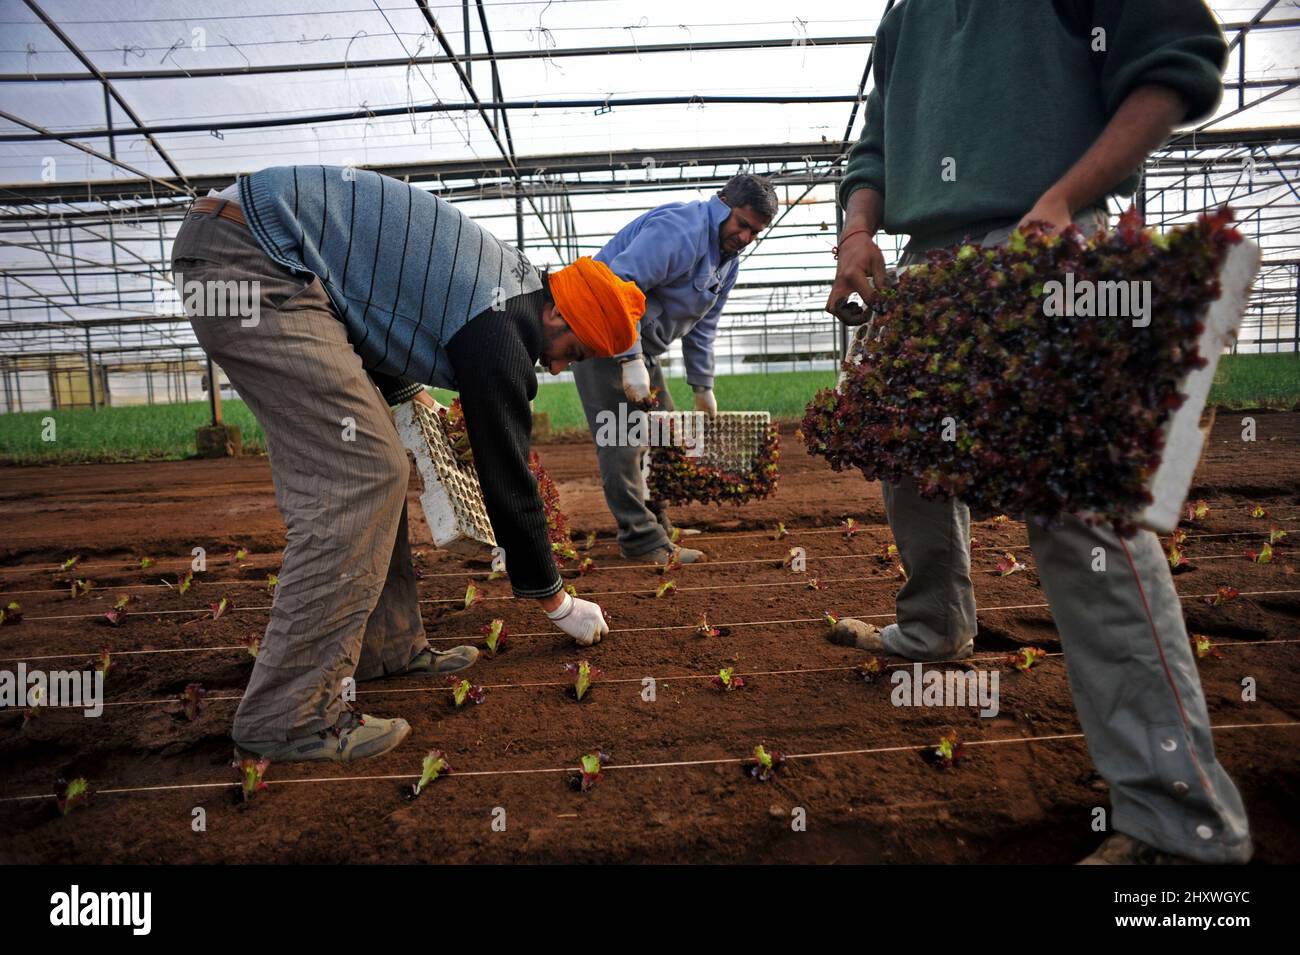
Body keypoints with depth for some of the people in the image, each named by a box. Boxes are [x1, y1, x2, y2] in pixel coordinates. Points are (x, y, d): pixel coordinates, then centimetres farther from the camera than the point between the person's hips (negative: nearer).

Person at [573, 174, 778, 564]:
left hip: (642, 347, 10)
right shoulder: (681, 229, -21)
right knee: (623, 441, -11)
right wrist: (631, 360, -34)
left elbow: (701, 328, 18)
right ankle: (642, 541, -6)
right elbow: (620, 283, -30)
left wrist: (703, 387, 16)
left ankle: (655, 527, 19)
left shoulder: (729, 261, 11)